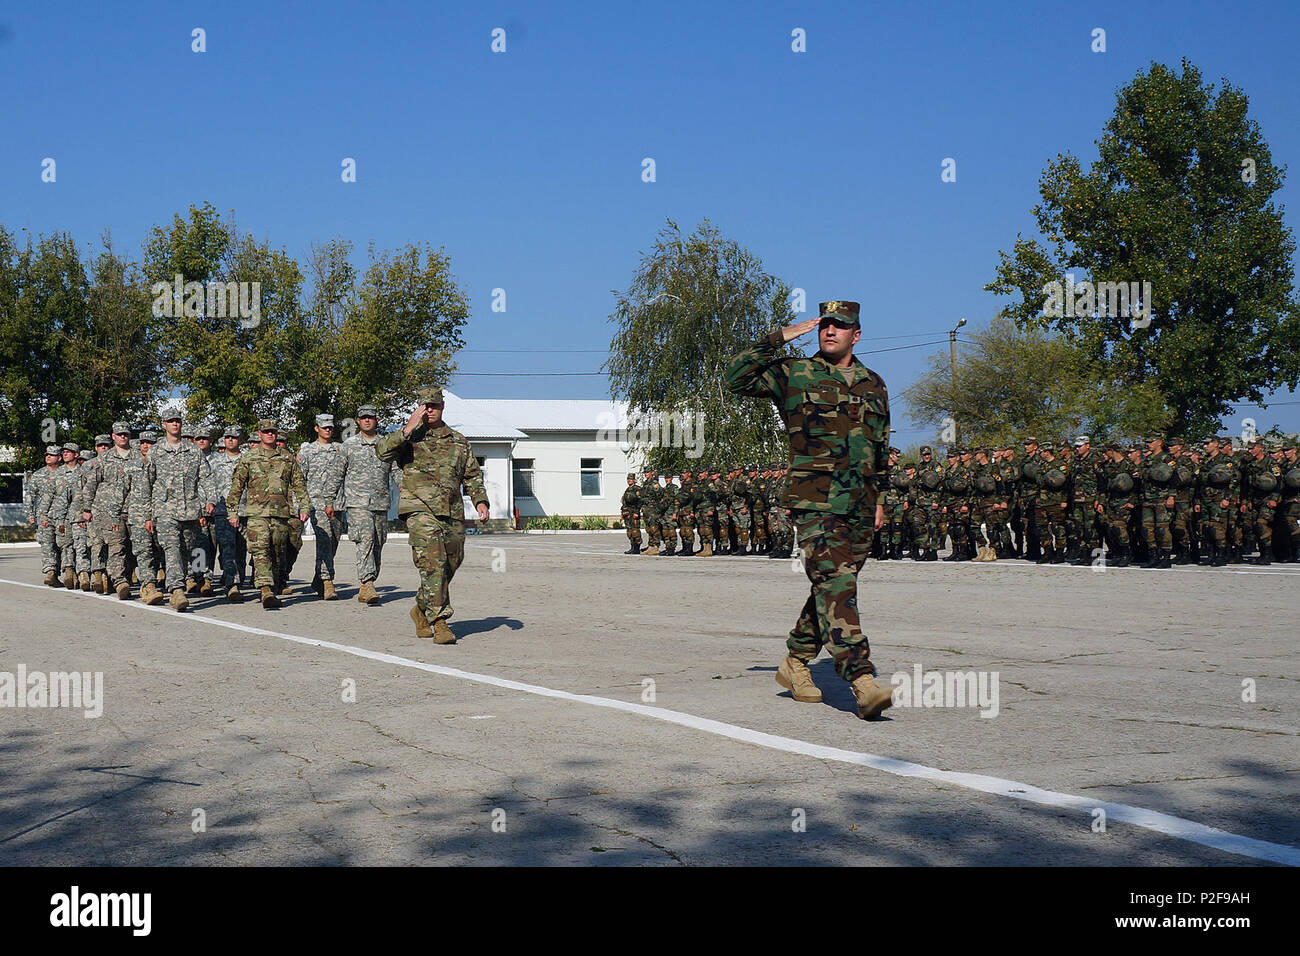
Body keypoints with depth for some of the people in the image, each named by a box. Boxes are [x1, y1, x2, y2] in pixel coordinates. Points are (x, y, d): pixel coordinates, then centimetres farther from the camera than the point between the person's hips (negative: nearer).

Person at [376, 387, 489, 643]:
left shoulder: (458, 441, 18)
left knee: (450, 565, 10)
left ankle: (422, 609, 30)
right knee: (433, 564, -16)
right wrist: (408, 429, -14)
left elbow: (472, 475, 22)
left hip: (453, 514, 5)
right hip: (421, 509, -5)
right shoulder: (408, 438, 6)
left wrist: (480, 501, 8)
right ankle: (439, 622, -15)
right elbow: (382, 451, -11)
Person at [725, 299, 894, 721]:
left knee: (832, 588, 10)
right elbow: (736, 378, -7)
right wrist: (780, 338, -8)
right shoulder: (793, 375, 3)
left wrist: (879, 497, 22)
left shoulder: (874, 384, 17)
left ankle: (795, 663, 26)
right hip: (814, 501, -6)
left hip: (859, 509, 6)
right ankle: (862, 681, -25)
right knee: (835, 589, -17)